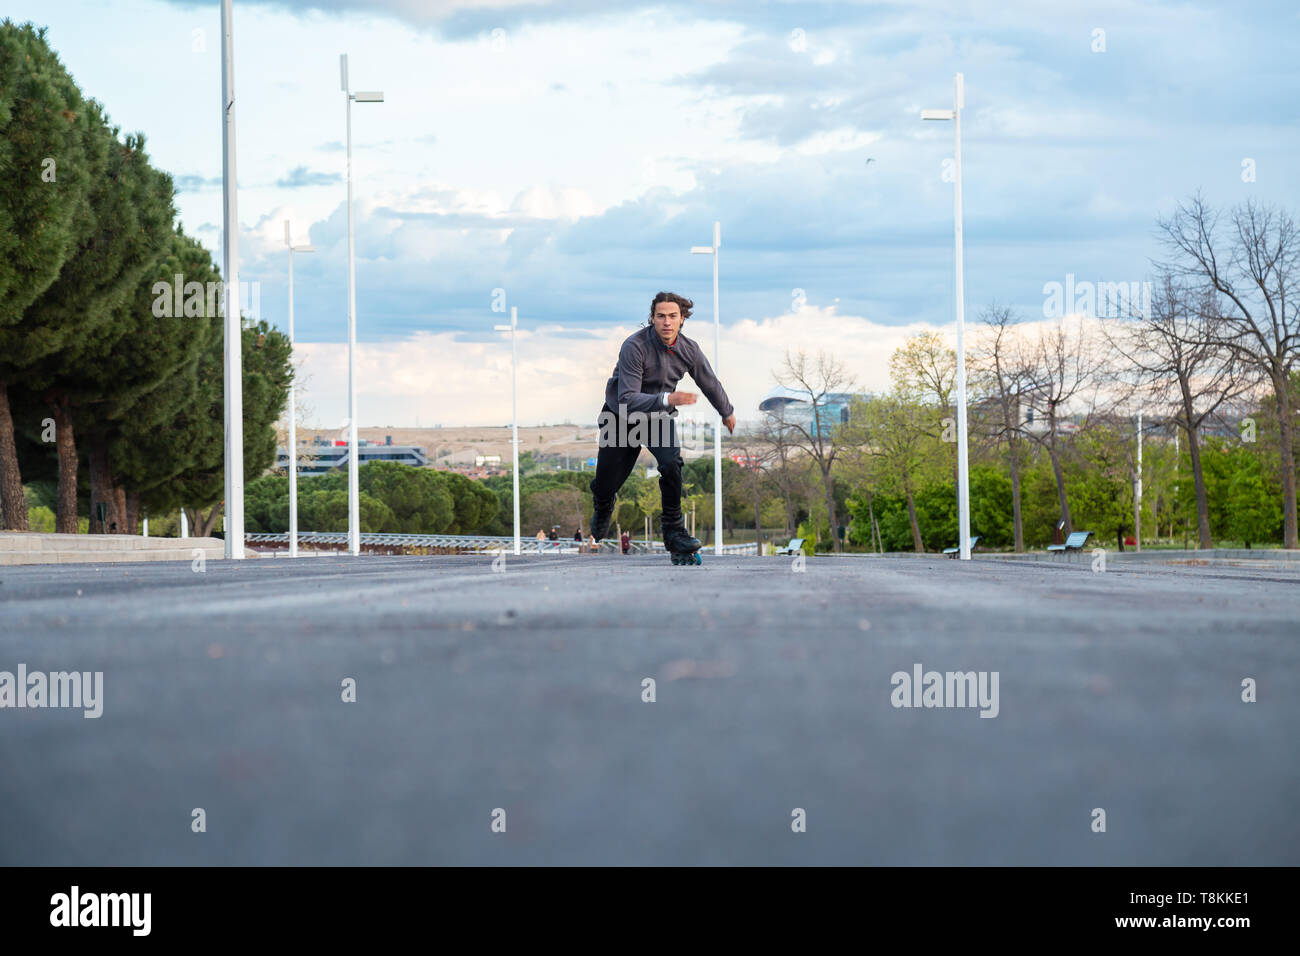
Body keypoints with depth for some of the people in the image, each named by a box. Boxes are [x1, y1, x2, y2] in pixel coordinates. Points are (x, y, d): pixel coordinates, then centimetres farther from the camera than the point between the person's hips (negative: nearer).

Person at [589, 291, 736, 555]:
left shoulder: (689, 350, -14)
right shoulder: (635, 346, -30)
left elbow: (710, 384, 7)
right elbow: (628, 400, -36)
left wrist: (728, 413, 23)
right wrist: (667, 399, -49)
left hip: (659, 417, 2)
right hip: (622, 417, -2)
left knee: (671, 462, -26)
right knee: (607, 483, 7)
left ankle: (673, 530, -13)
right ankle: (602, 511, 46)